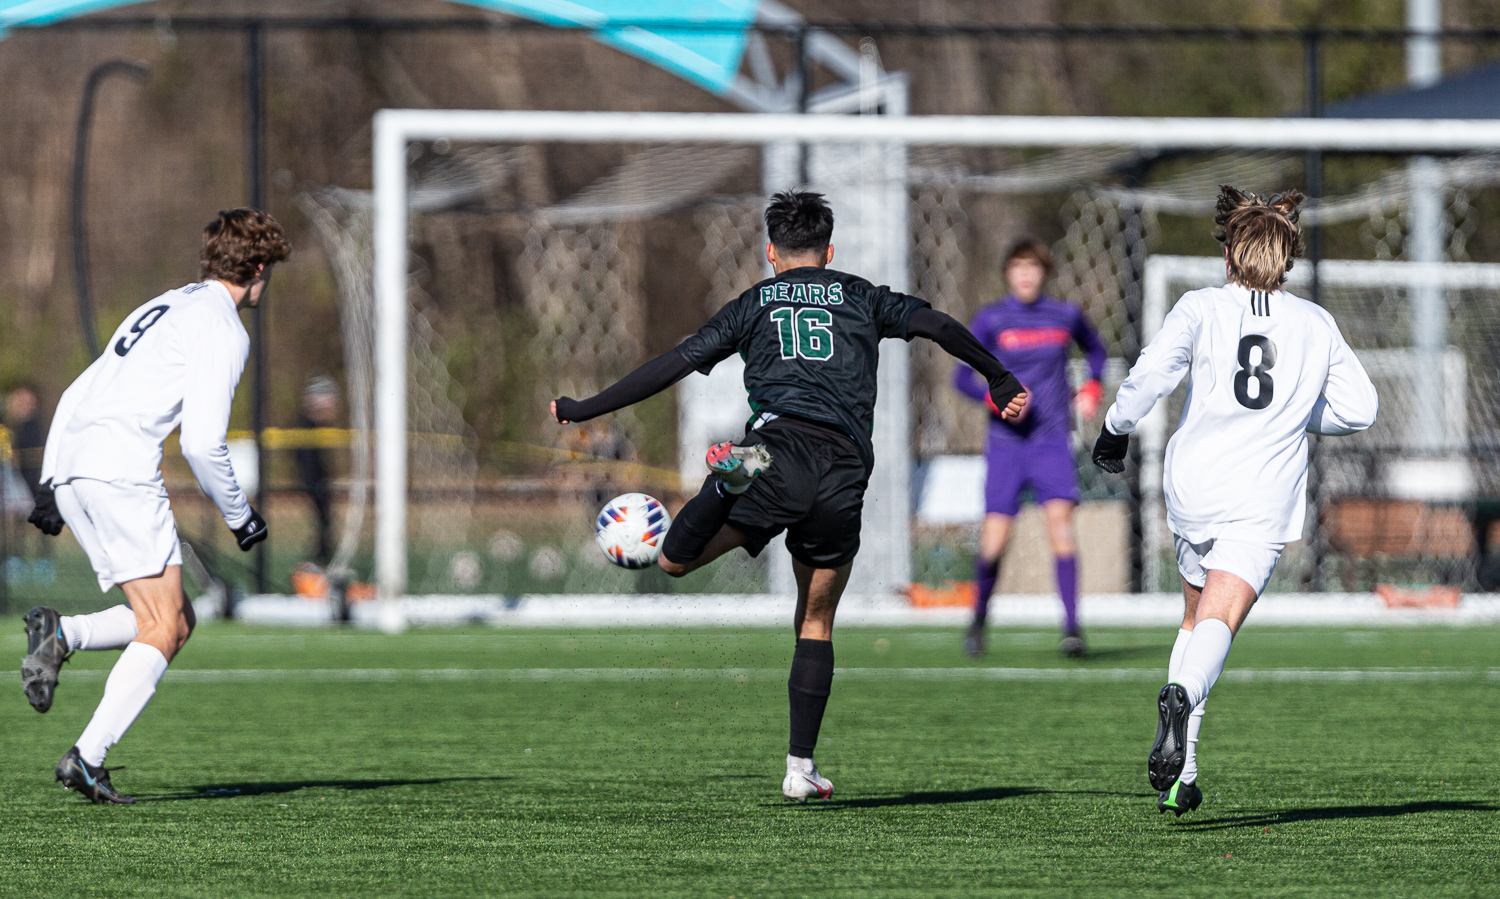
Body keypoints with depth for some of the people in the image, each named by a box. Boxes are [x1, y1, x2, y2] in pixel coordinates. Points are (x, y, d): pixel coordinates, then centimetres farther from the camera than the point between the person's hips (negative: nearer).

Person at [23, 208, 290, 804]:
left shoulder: (162, 308, 26)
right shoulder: (223, 329, -2)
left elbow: (75, 397, 25)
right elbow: (202, 441, -11)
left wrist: (49, 485, 23)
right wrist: (239, 516, 2)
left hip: (71, 470, 9)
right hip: (123, 470, -9)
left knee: (175, 621, 11)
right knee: (162, 632, -7)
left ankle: (59, 635, -7)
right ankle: (87, 758, -18)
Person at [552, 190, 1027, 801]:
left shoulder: (754, 304, 20)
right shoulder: (861, 298, 22)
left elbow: (674, 364, 15)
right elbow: (938, 326, 11)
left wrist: (584, 410, 21)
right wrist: (1000, 381, 23)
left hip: (781, 442, -2)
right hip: (846, 471, 2)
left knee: (674, 561, 3)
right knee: (816, 622, 17)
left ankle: (737, 473, -28)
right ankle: (801, 768, 10)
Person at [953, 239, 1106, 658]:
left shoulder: (1065, 316, 6)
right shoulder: (991, 320, 0)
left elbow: (1096, 350, 26)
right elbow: (962, 378, -1)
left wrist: (1091, 388, 7)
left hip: (1052, 442, 1)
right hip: (1005, 443, -1)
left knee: (1059, 520, -18)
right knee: (995, 538, -5)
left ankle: (1071, 626, -19)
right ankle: (978, 620, 20)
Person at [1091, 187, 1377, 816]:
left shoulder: (1202, 309, 2)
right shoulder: (1317, 326, 10)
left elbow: (1152, 373, -13)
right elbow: (1360, 409, 12)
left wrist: (1116, 428, 2)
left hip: (1193, 487, 1)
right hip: (1266, 499, -1)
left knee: (1197, 619, 20)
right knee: (1218, 624, -14)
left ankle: (1179, 775, 16)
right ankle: (1183, 695, -49)